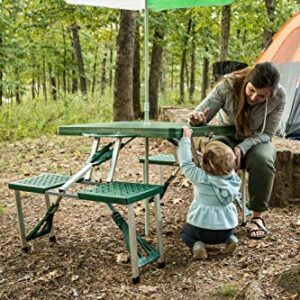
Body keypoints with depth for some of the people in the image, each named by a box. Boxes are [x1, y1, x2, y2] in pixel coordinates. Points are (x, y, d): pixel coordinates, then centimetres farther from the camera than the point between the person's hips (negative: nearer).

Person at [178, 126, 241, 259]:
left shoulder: (201, 178, -19)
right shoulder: (233, 177, -8)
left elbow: (185, 163, -10)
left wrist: (186, 138, -4)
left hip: (203, 228, -4)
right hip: (227, 228, 5)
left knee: (185, 231, 26)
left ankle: (197, 245, -1)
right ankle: (230, 238, 10)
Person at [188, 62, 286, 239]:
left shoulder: (279, 97, -23)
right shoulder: (228, 86, -26)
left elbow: (266, 133, -15)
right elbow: (201, 117, -19)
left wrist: (242, 148, -31)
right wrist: (198, 119, -44)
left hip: (256, 142, 1)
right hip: (228, 138, 0)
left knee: (263, 161, -34)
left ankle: (258, 217, -15)